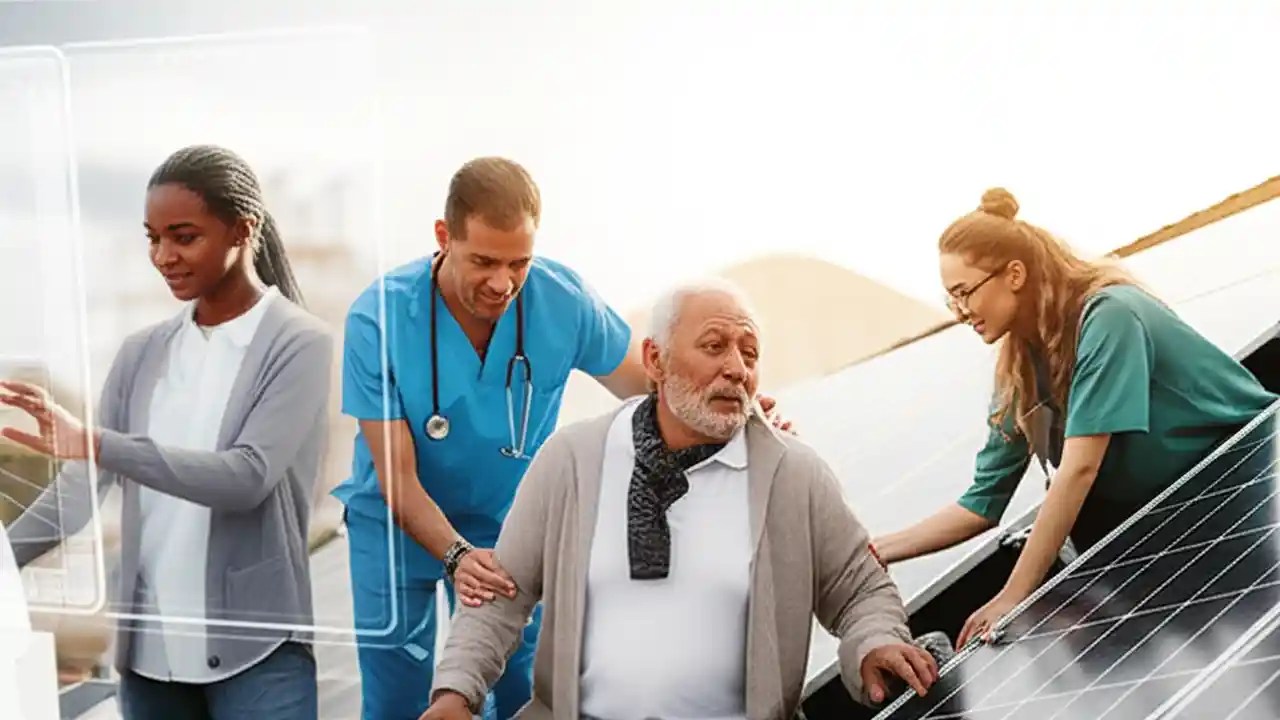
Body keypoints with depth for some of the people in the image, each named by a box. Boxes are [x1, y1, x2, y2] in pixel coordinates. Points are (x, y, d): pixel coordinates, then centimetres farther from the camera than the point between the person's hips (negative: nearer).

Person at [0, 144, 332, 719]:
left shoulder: (298, 343, -6)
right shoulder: (142, 352, 8)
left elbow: (248, 477, -18)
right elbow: (80, 487, 6)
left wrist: (93, 442, -25)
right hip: (148, 645, 5)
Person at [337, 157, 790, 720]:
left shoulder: (563, 299, -20)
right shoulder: (379, 318, -25)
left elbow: (651, 387, -7)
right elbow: (397, 479, -22)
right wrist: (456, 554, -39)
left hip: (512, 522, 2)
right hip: (399, 523, -1)